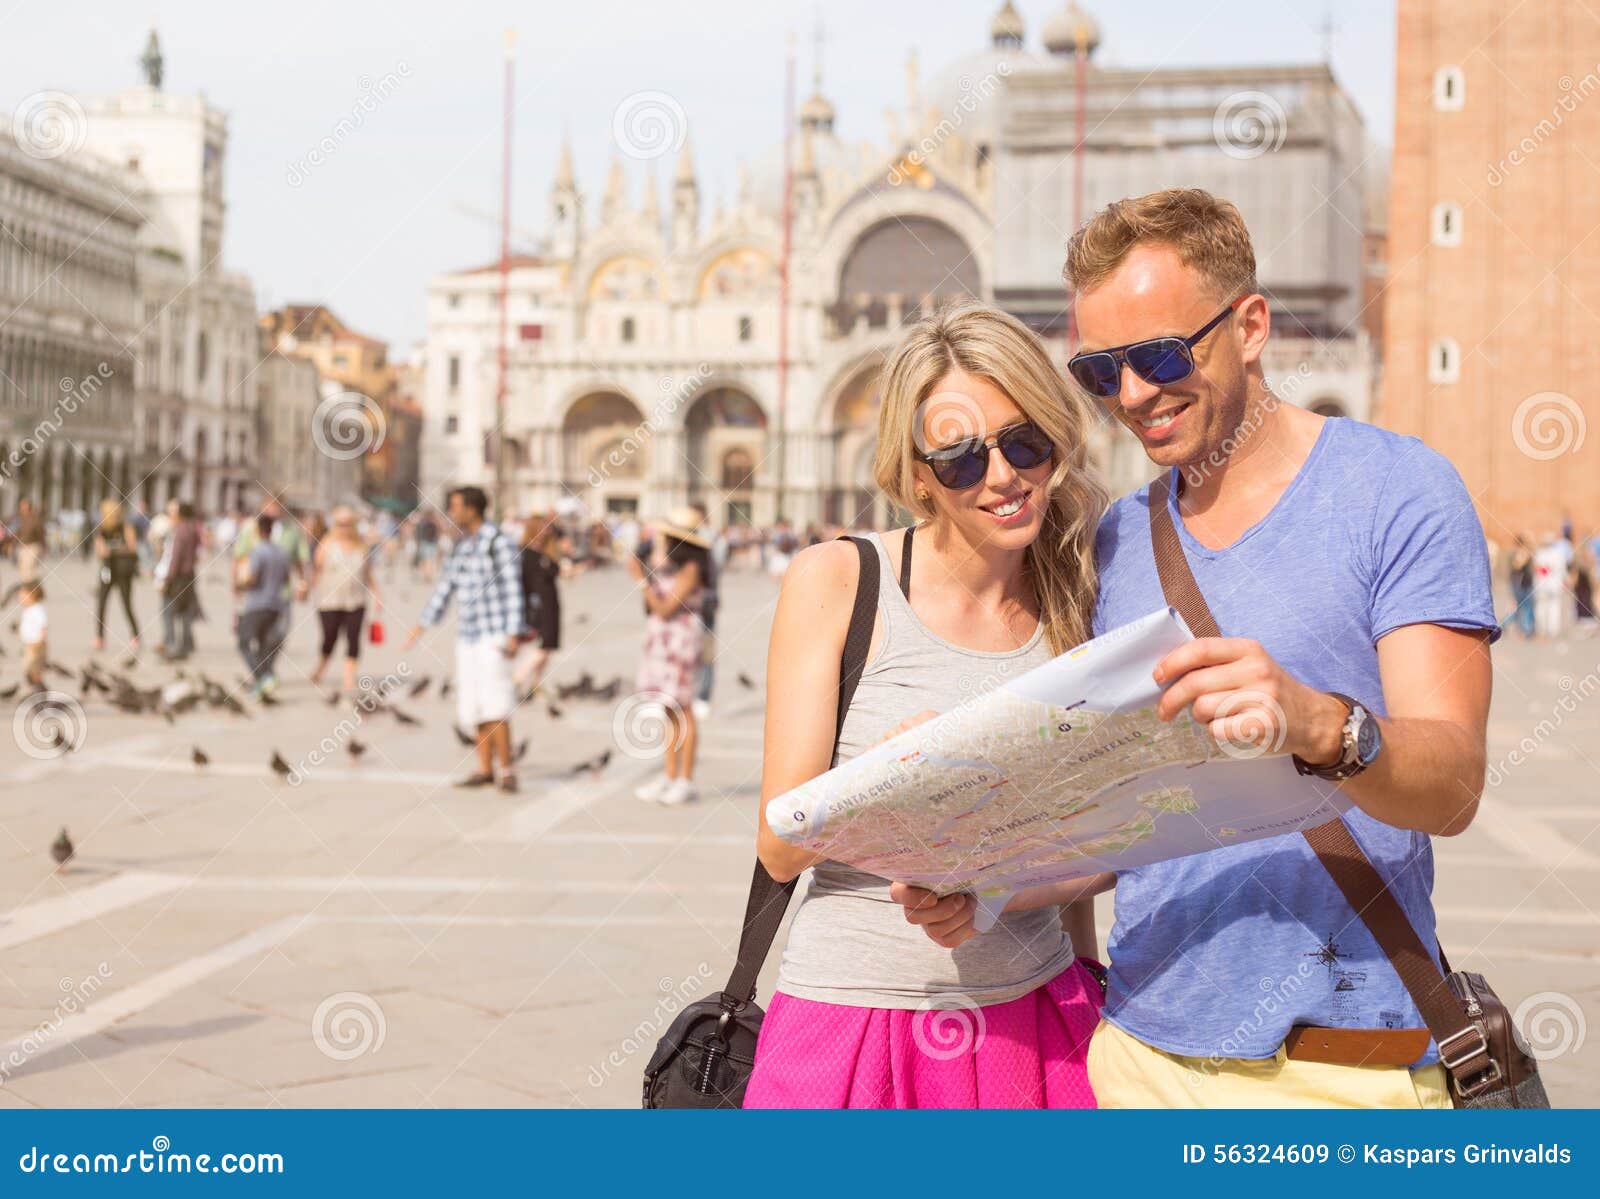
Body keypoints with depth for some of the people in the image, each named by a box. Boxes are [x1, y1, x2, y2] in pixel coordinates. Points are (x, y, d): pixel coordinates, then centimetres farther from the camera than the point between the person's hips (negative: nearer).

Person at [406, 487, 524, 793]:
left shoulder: (498, 543, -10)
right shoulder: (460, 545, 13)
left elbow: (512, 590, -13)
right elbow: (446, 586, 20)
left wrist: (513, 634, -19)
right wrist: (422, 624, 20)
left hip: (493, 635, -8)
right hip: (467, 635, 8)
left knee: (494, 704, -14)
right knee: (474, 706, 8)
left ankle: (506, 770, -9)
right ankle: (485, 769, 14)